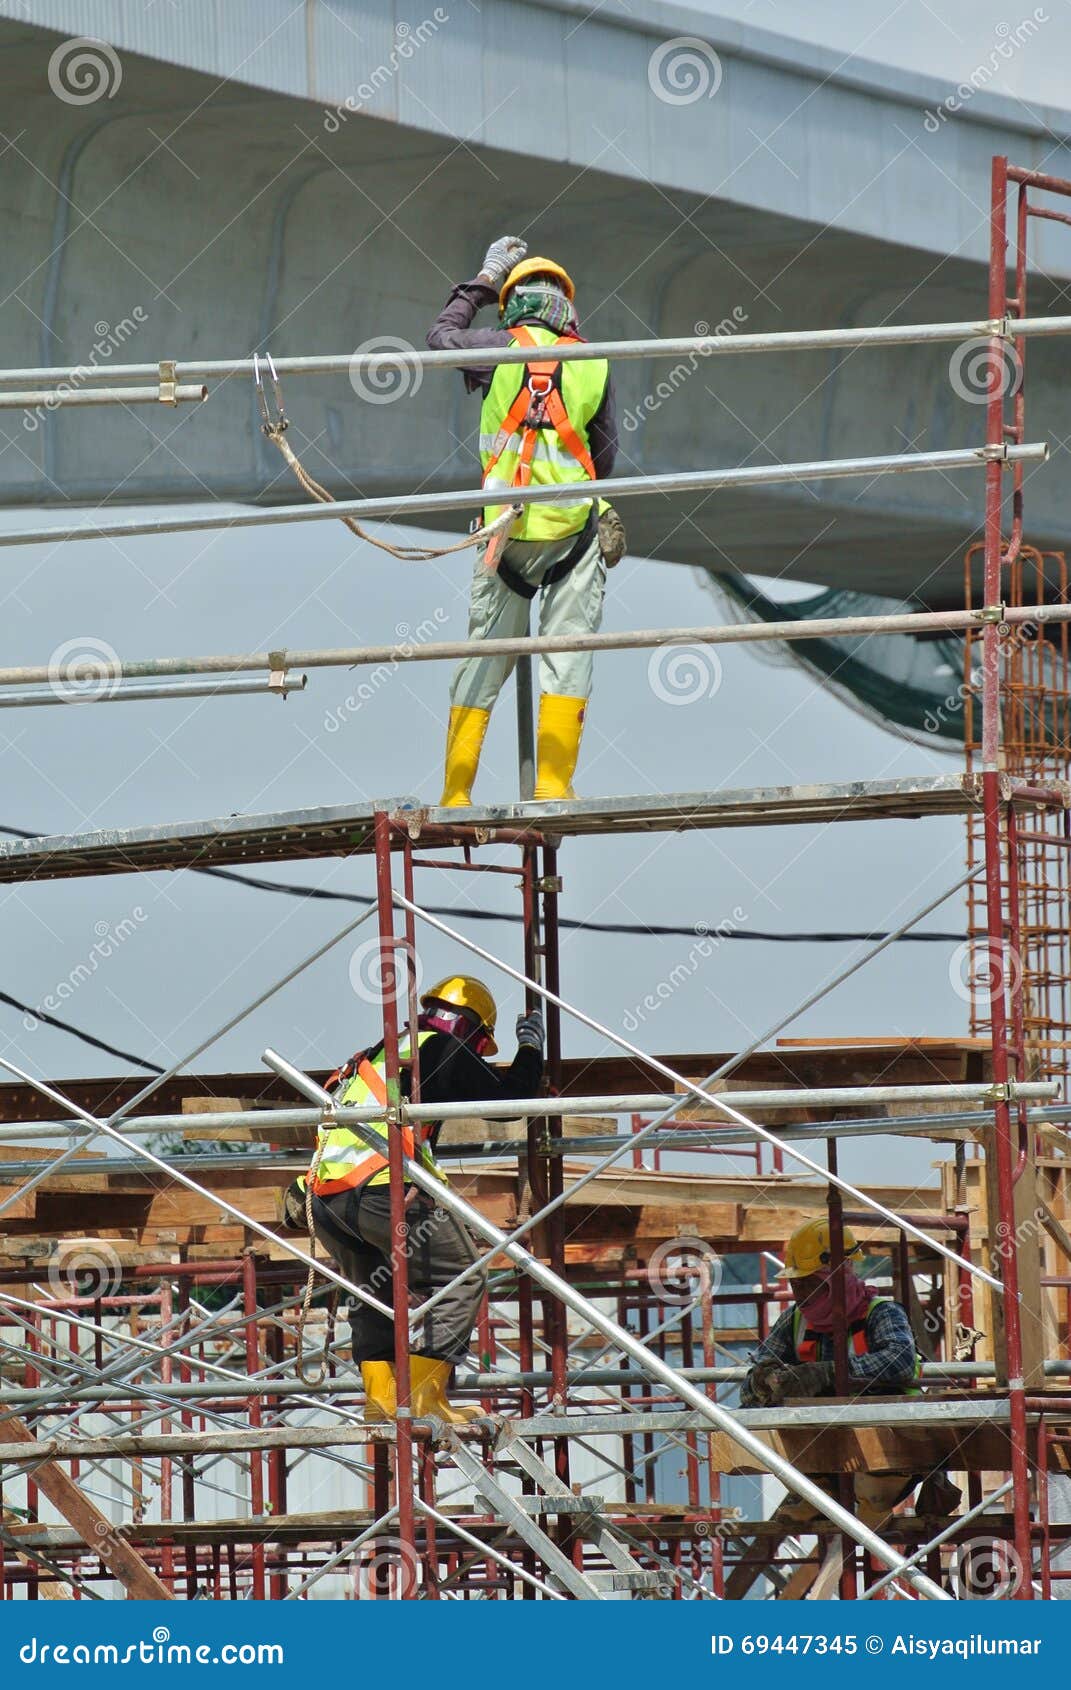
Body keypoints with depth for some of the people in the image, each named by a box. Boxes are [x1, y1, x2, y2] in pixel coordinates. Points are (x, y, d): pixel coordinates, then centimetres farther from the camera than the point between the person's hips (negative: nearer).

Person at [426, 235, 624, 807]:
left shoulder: (502, 349, 0)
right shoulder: (593, 364, 5)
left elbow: (441, 335, 22)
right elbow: (605, 456, 13)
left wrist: (485, 280, 31)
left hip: (508, 530, 0)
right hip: (576, 528, 0)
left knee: (482, 665, 7)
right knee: (568, 658, 2)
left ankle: (455, 794, 8)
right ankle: (553, 787, -5)